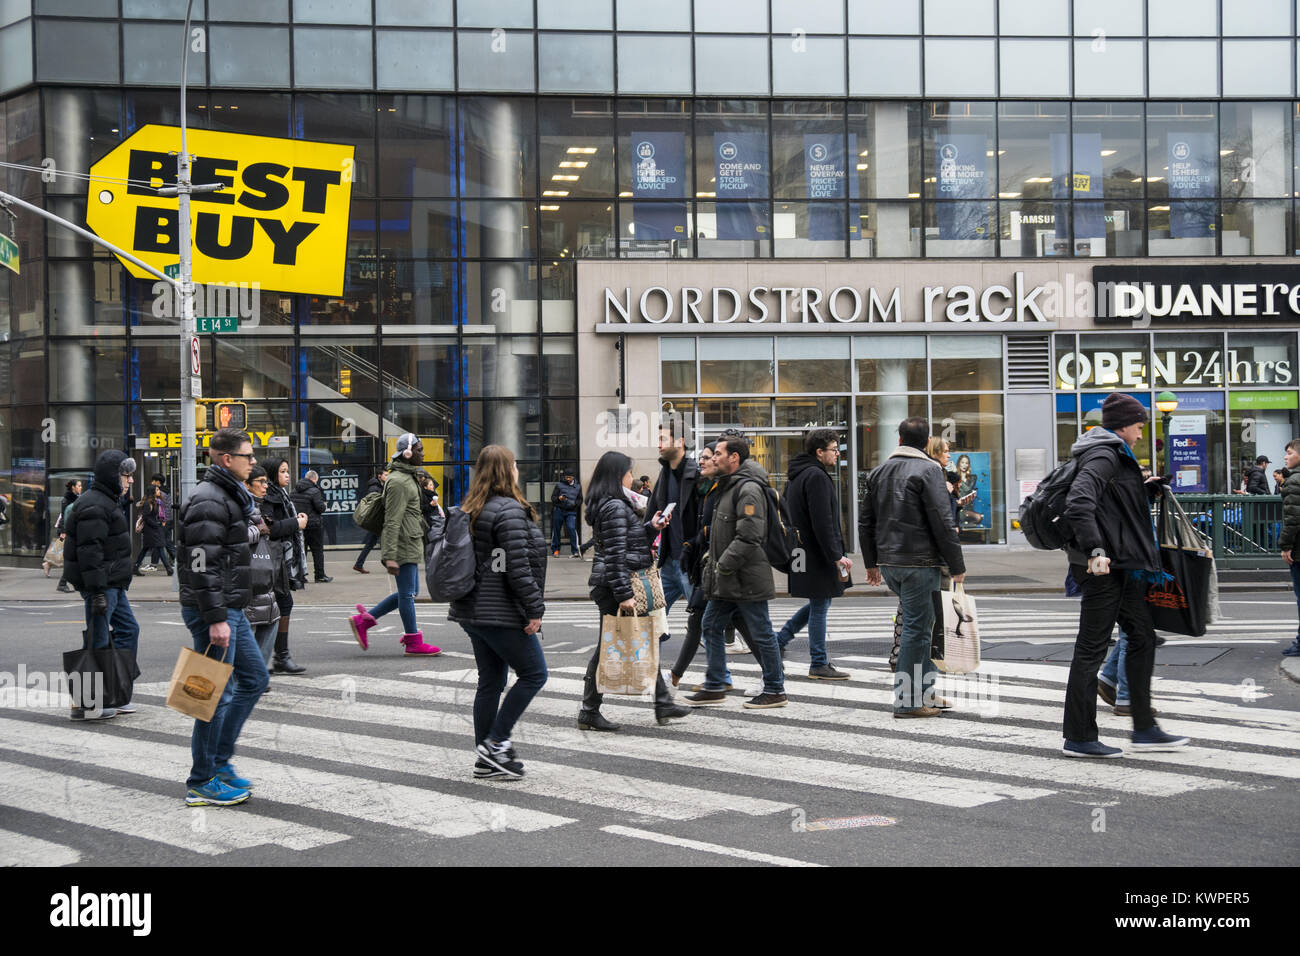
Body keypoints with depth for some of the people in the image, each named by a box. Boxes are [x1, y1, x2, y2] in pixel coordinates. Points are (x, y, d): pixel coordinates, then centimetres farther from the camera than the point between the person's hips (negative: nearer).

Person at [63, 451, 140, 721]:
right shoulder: (95, 507, -16)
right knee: (98, 642, -7)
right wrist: (98, 591, -26)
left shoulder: (108, 502, 18)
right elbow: (90, 551, -23)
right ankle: (85, 704, -1)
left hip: (113, 583, 11)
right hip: (101, 584, -11)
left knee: (128, 630, 14)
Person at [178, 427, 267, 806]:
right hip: (213, 611, -10)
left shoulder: (232, 496, 16)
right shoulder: (209, 502, -17)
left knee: (254, 677, 15)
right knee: (218, 693, -4)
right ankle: (201, 783, 5)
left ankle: (218, 759, 23)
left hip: (230, 609, 10)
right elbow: (201, 566, -23)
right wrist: (216, 619, -25)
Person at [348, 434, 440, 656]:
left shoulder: (409, 477, 16)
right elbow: (392, 521, -20)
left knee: (408, 592, 14)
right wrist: (390, 557, -24)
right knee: (407, 593, -2)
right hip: (402, 547, -10)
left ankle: (363, 620, 17)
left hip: (411, 545, 10)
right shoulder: (398, 481, -16)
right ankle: (414, 642, 7)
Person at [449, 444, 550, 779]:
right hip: (501, 613, -9)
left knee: (490, 681, 13)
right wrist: (534, 610, -15)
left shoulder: (470, 509, 14)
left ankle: (486, 759, 15)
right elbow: (517, 566, -20)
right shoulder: (509, 510, -15)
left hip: (473, 610, 9)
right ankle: (496, 742, -1)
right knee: (534, 673, 1)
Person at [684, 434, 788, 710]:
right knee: (711, 626, 12)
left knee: (761, 633, 0)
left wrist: (724, 565, -21)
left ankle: (775, 691, 9)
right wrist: (712, 556, 15)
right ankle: (715, 687, 20)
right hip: (726, 579, 10)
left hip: (747, 579, -10)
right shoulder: (728, 486, 15)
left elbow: (749, 535, -24)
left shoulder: (748, 489, -17)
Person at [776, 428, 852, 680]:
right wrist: (836, 556, -20)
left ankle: (780, 640, 20)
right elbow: (822, 522, -22)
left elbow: (788, 514, 21)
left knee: (818, 603, 20)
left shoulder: (797, 475, 15)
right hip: (816, 554, -10)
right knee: (820, 605, -2)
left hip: (802, 551, 10)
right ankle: (819, 665, 4)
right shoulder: (816, 476, -17)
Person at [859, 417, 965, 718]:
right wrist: (957, 566, -8)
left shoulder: (879, 472, 13)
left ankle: (924, 691, 19)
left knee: (919, 622, 17)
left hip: (888, 562, 7)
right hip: (919, 562, -7)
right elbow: (943, 524, -14)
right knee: (916, 628, -2)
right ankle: (908, 701, 1)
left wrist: (871, 563, 24)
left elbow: (865, 521, 17)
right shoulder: (928, 470, -9)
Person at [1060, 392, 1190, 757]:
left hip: (1121, 566, 11)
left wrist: (1146, 491, 19)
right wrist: (1095, 550, -34)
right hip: (1103, 566, -11)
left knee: (1142, 637, 15)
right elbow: (1079, 501, -29)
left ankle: (1144, 729, 22)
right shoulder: (1104, 455, -13)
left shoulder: (1114, 454, 20)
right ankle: (1079, 738, 1)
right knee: (1092, 648, -5)